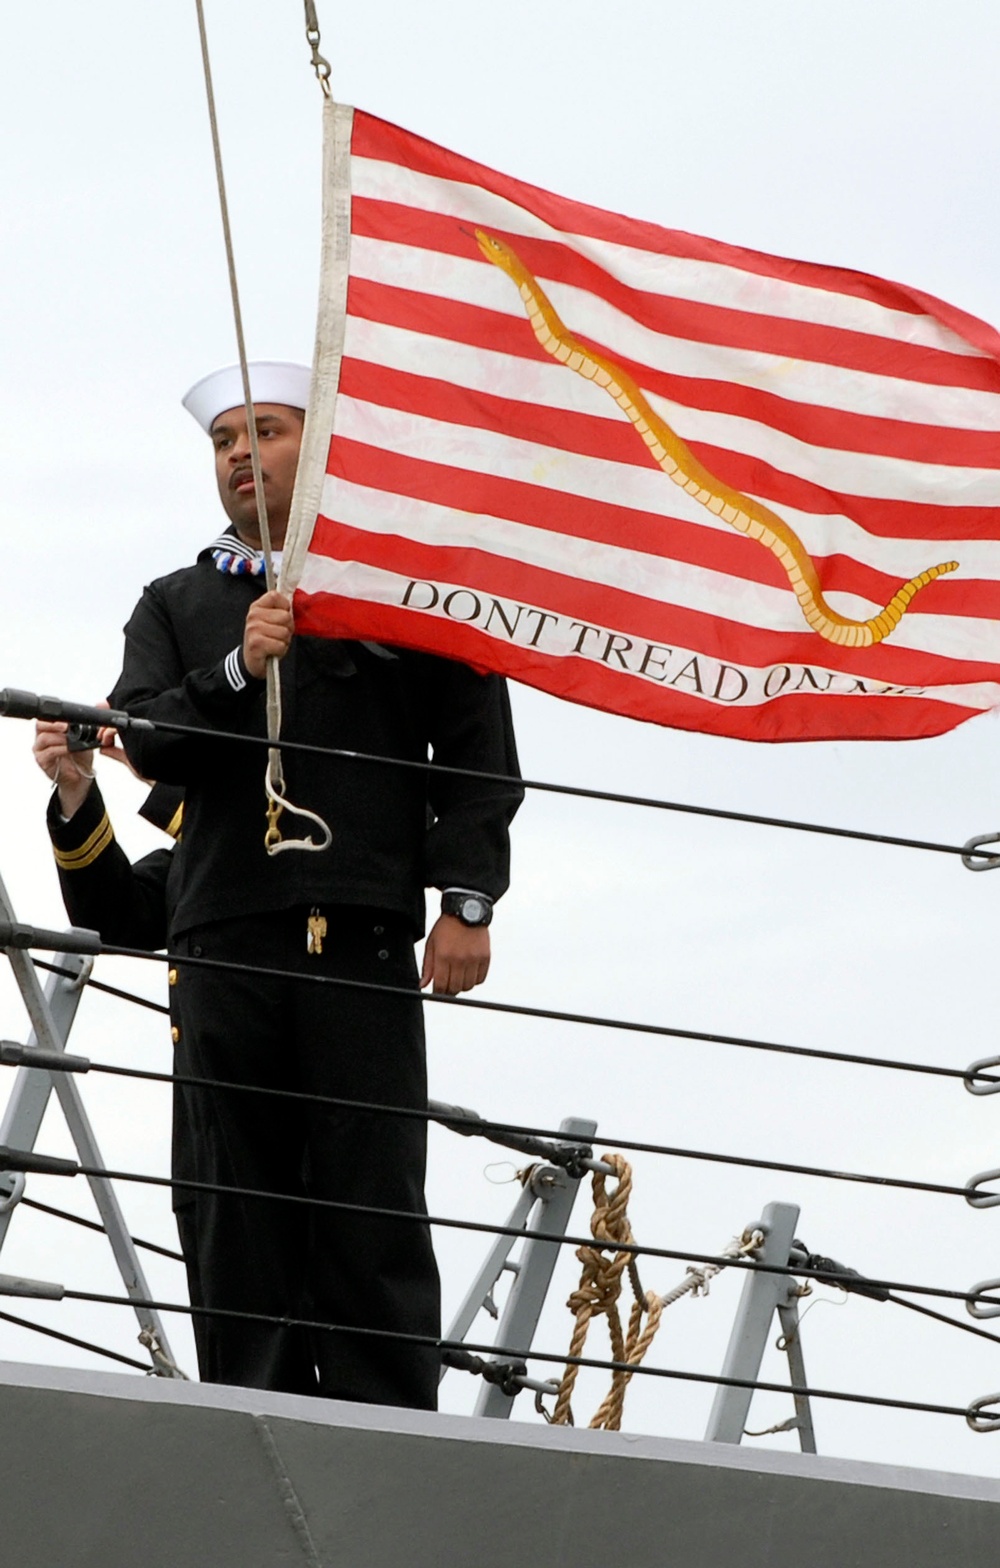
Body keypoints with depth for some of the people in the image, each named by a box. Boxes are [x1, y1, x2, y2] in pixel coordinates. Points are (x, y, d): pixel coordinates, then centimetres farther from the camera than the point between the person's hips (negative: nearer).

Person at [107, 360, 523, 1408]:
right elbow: (148, 743, 7)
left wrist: (466, 899, -3)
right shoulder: (176, 605, 22)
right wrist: (234, 674, -10)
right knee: (240, 1213, 0)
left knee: (375, 1213, -6)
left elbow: (478, 753, 8)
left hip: (362, 937, -3)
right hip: (224, 938, 3)